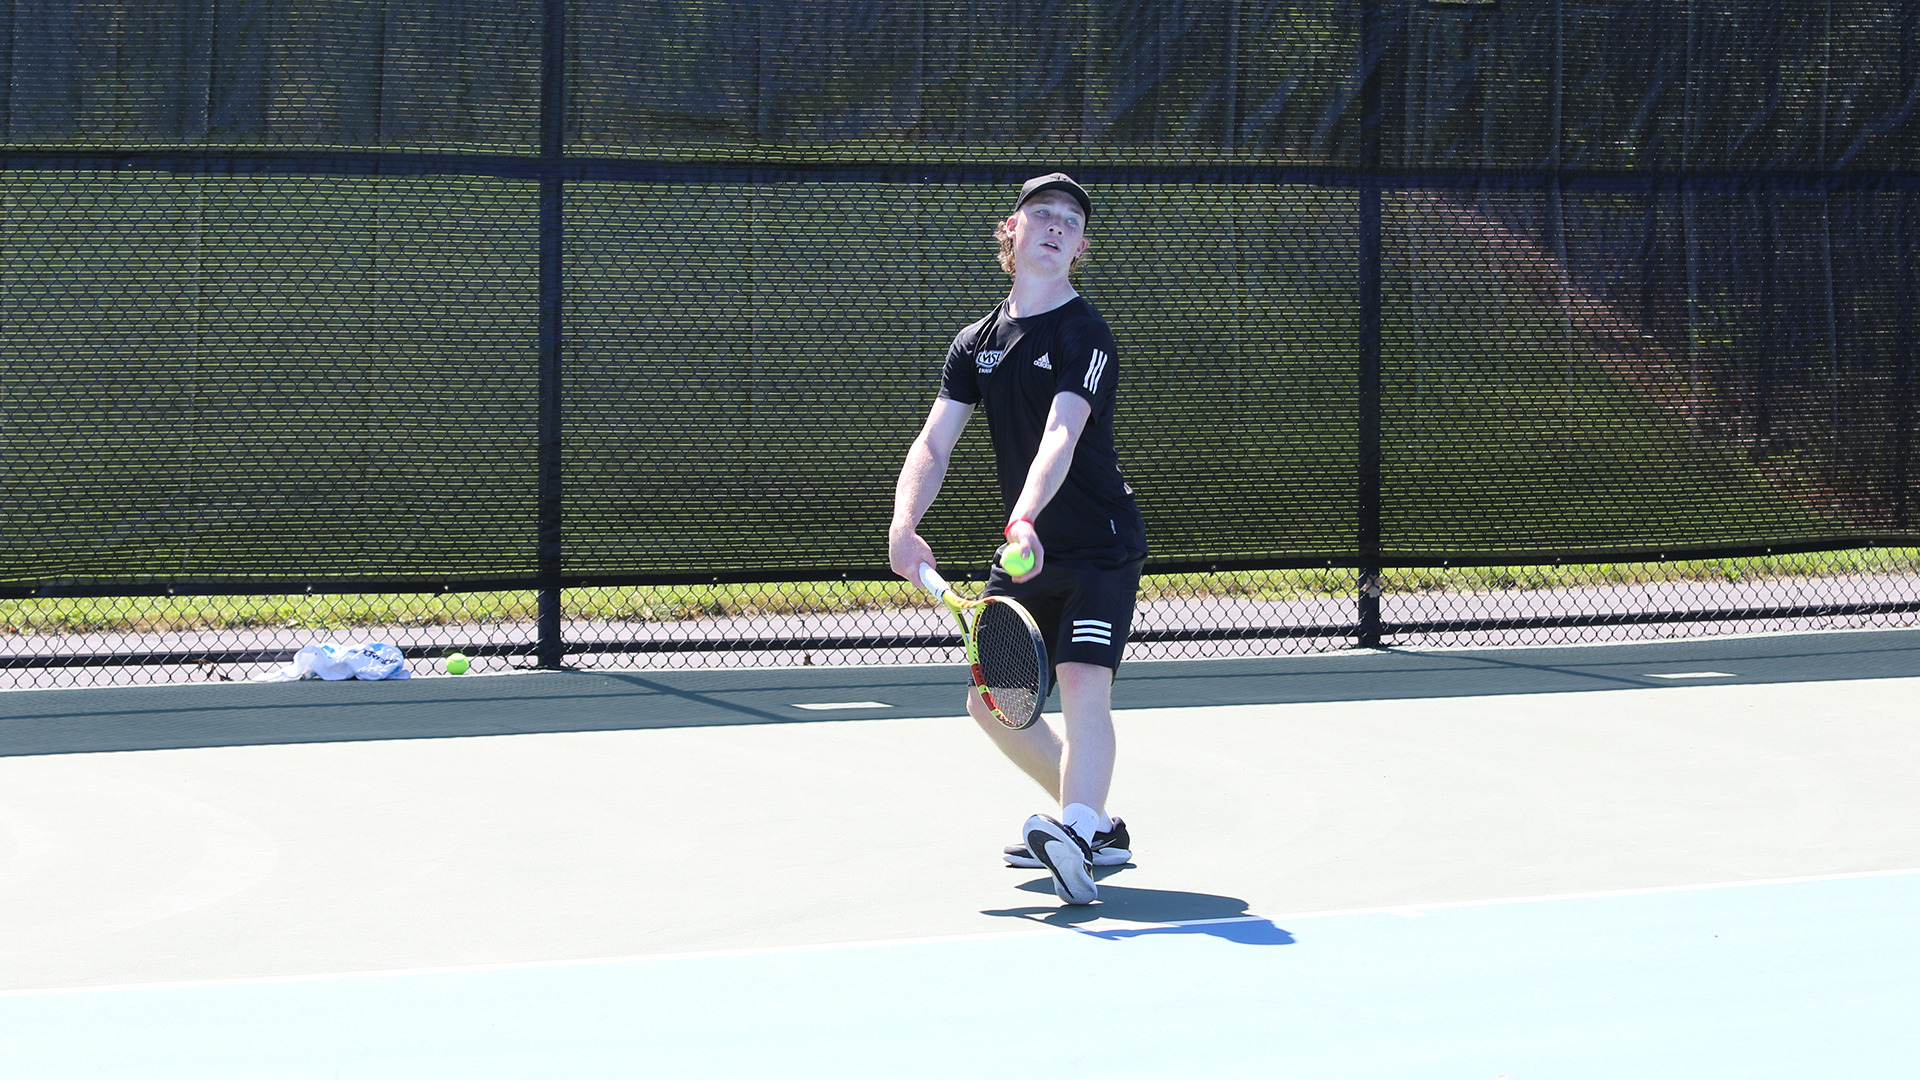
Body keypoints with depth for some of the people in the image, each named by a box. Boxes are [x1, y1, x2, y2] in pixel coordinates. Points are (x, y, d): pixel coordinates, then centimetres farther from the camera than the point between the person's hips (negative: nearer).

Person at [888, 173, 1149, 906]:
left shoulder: (1084, 334, -13)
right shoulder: (977, 344, 8)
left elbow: (1060, 438, -29)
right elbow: (933, 444, 2)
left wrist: (1024, 522, -46)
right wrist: (904, 525, -17)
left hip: (1099, 549, -8)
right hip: (1024, 555, 8)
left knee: (1084, 686, -27)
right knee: (992, 701, 14)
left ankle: (1075, 838, -43)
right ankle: (1097, 826, 29)